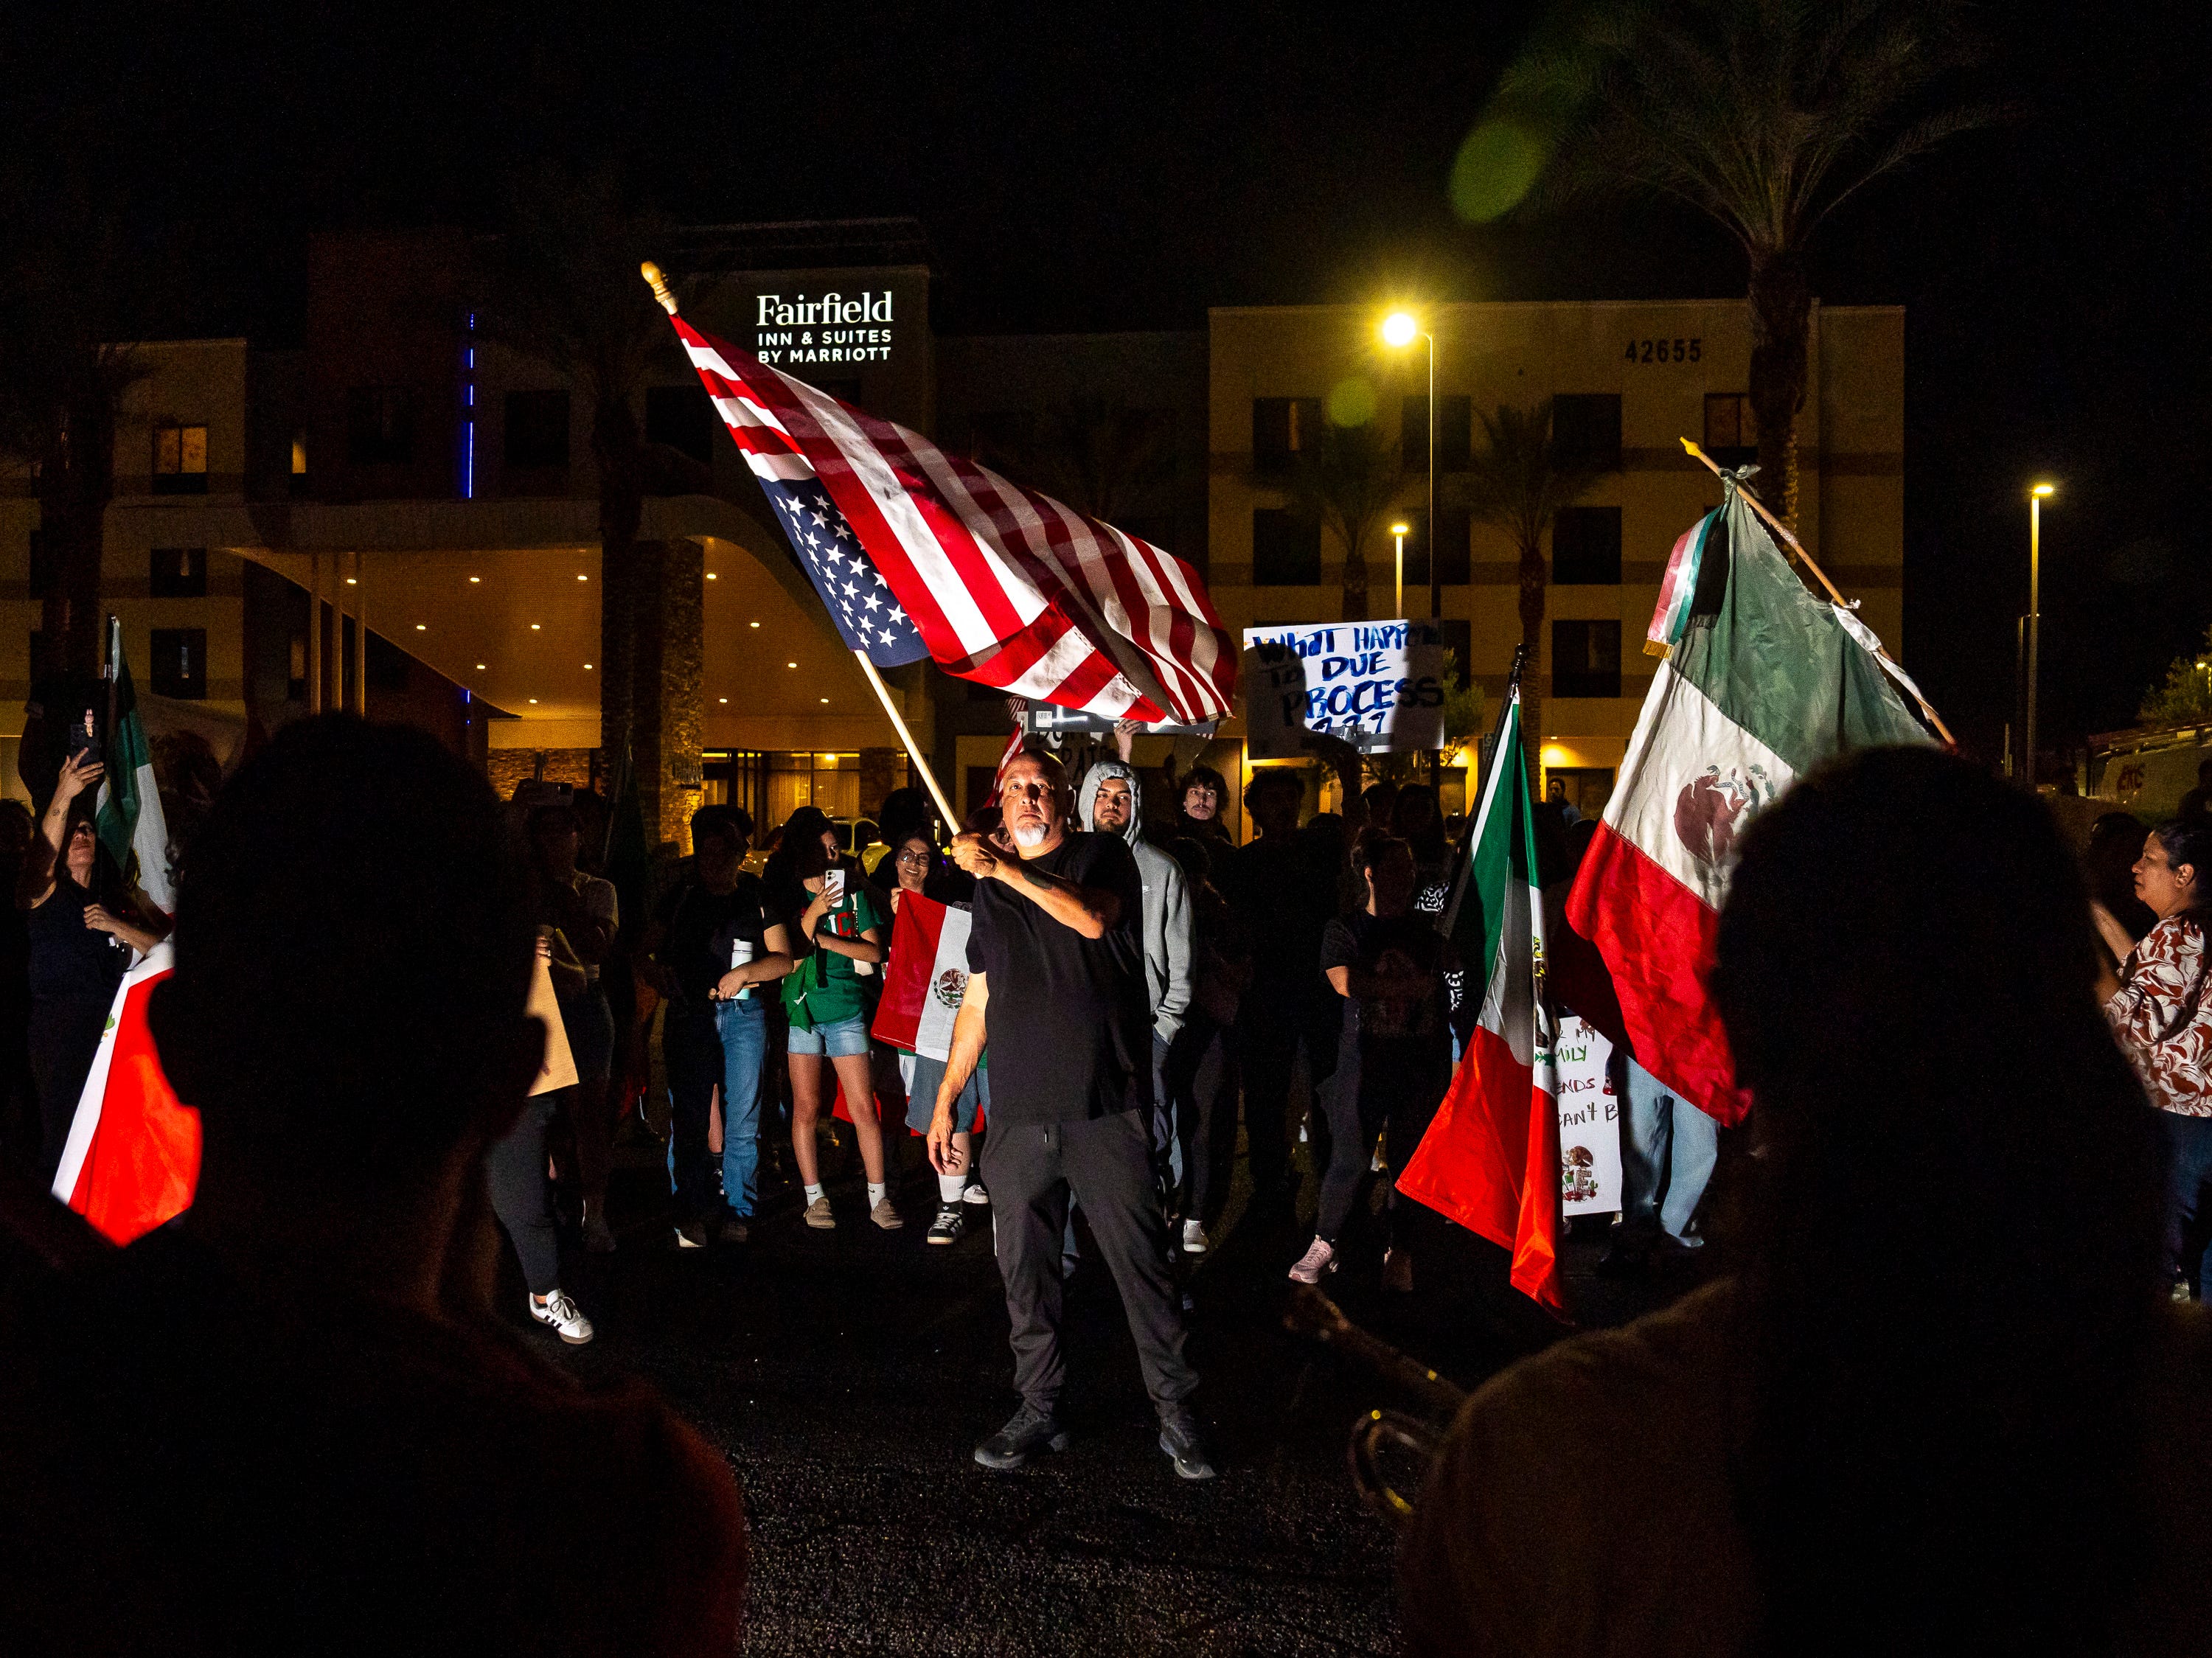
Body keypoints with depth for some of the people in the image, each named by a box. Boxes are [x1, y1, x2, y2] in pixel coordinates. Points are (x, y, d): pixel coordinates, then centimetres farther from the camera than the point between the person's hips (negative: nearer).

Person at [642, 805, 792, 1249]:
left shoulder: (758, 896, 5)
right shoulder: (680, 897, 9)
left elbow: (783, 959, 4)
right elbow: (646, 957, 14)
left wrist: (744, 971, -12)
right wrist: (664, 979, -5)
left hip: (744, 1015, -1)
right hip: (689, 1013, 1)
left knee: (743, 1119, 0)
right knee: (687, 1119, -1)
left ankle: (738, 1210, 10)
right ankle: (693, 1214, 8)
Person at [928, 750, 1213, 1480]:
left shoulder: (1102, 855, 4)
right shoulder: (990, 888, 17)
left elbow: (1092, 919, -19)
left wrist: (1008, 869, -20)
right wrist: (945, 1099, 18)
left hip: (1105, 1107, -4)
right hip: (1017, 1113, 4)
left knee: (1142, 1263, -1)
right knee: (1025, 1270, 7)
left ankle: (1176, 1412, 9)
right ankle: (1039, 1410, 19)